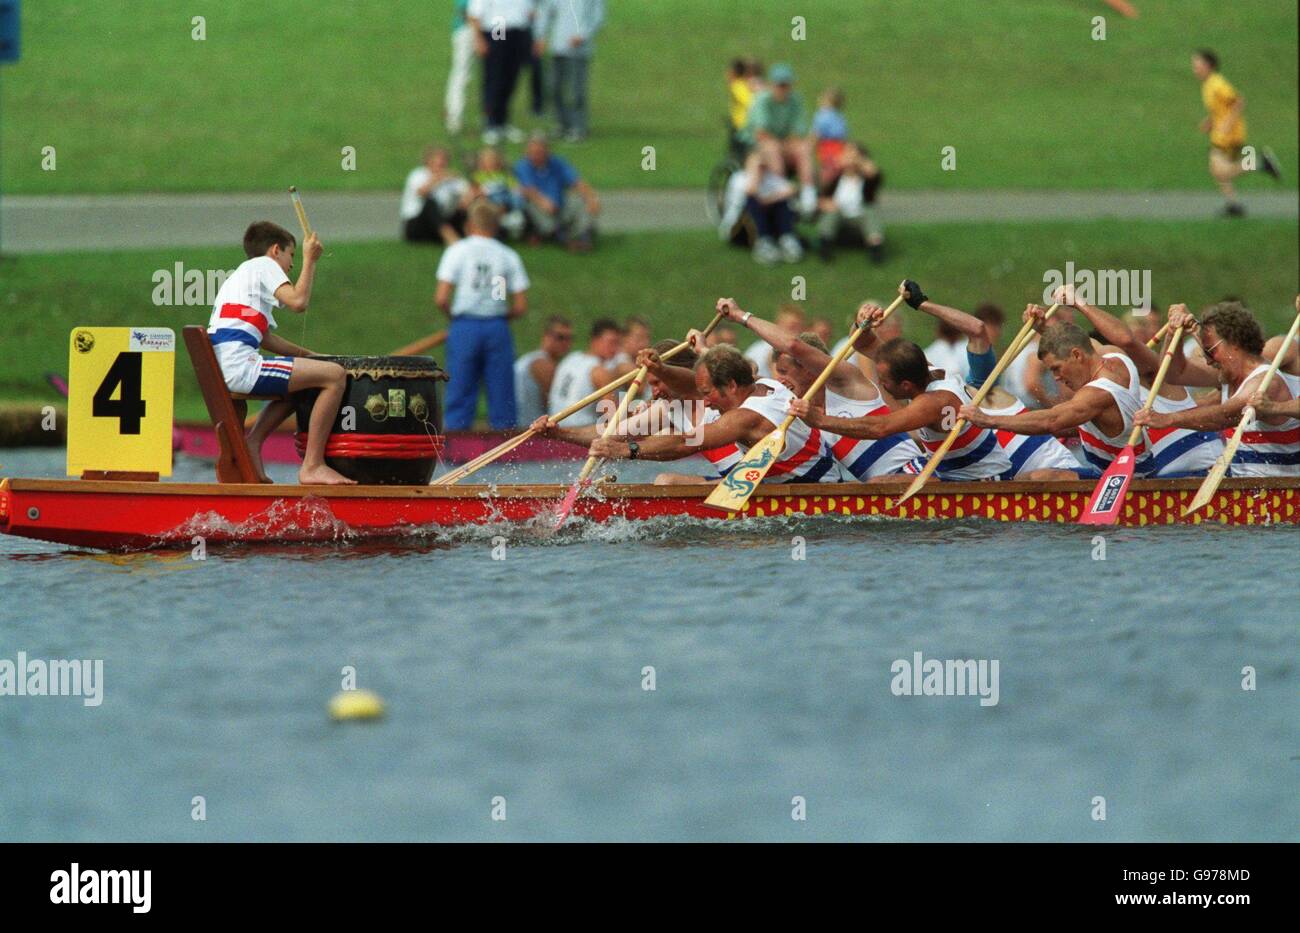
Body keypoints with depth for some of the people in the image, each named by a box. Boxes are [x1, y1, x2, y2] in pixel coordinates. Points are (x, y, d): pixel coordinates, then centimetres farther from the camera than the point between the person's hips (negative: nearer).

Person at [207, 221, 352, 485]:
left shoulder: (239, 276, 33)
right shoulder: (264, 265, 6)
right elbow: (298, 302, -10)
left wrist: (308, 355, 26)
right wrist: (309, 260, 2)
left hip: (220, 371, 10)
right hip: (240, 366, -10)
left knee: (294, 390, 33)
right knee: (335, 375, -9)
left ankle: (251, 445, 12)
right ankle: (312, 466, -11)